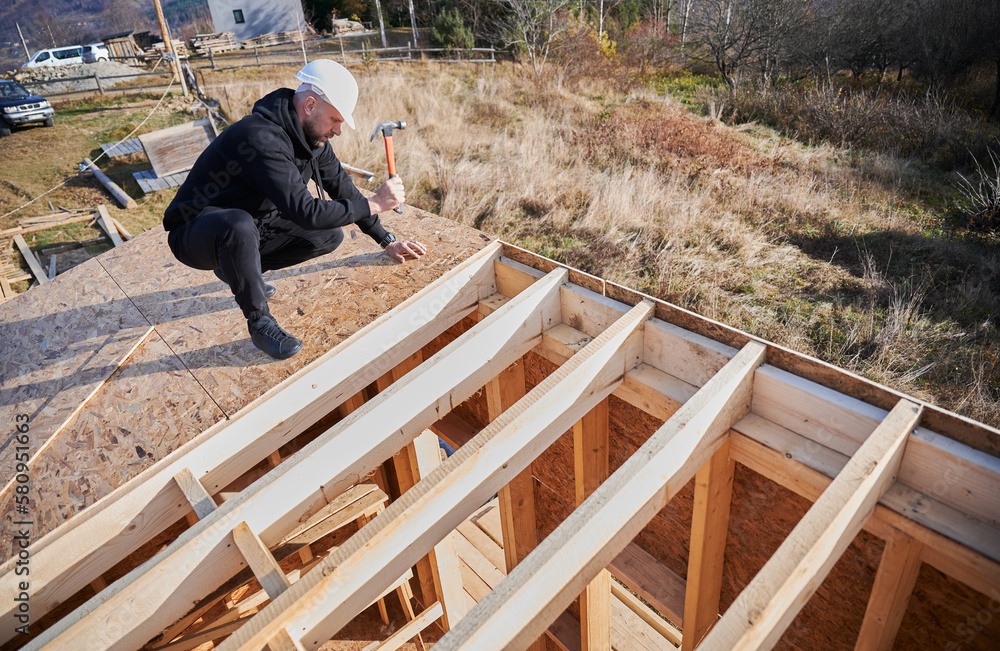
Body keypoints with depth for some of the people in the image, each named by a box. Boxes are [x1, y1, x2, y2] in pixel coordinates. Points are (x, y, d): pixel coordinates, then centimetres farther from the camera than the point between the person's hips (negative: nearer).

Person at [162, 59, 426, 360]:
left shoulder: (312, 134, -3)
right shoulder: (262, 138, -31)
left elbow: (343, 187, 7)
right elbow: (306, 212, -36)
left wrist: (387, 241, 7)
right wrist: (375, 204, -29)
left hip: (249, 225, 8)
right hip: (194, 233, -8)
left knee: (330, 236, -3)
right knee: (240, 225, -42)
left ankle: (236, 269, 11)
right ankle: (259, 322, -18)